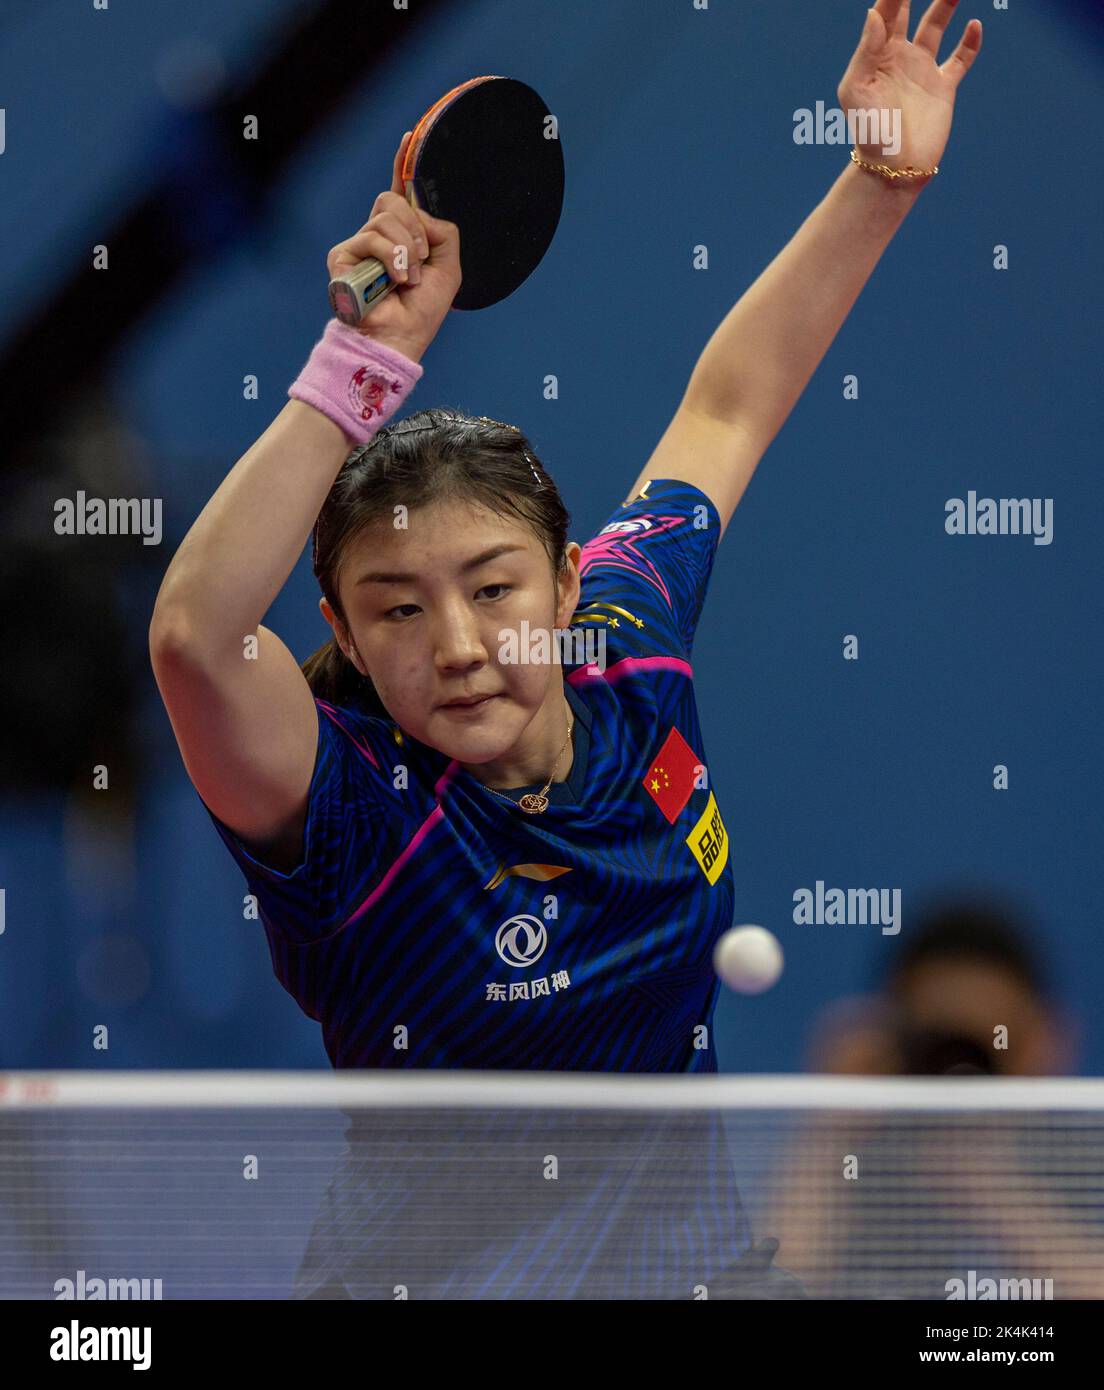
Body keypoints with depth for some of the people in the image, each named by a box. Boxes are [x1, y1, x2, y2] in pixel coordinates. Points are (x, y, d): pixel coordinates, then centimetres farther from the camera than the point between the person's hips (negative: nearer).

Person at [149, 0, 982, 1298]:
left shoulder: (628, 644, -10)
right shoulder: (352, 810, -23)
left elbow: (728, 404, 6)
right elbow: (195, 631, -44)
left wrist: (879, 185, 5)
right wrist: (372, 354, -43)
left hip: (698, 1243, 5)